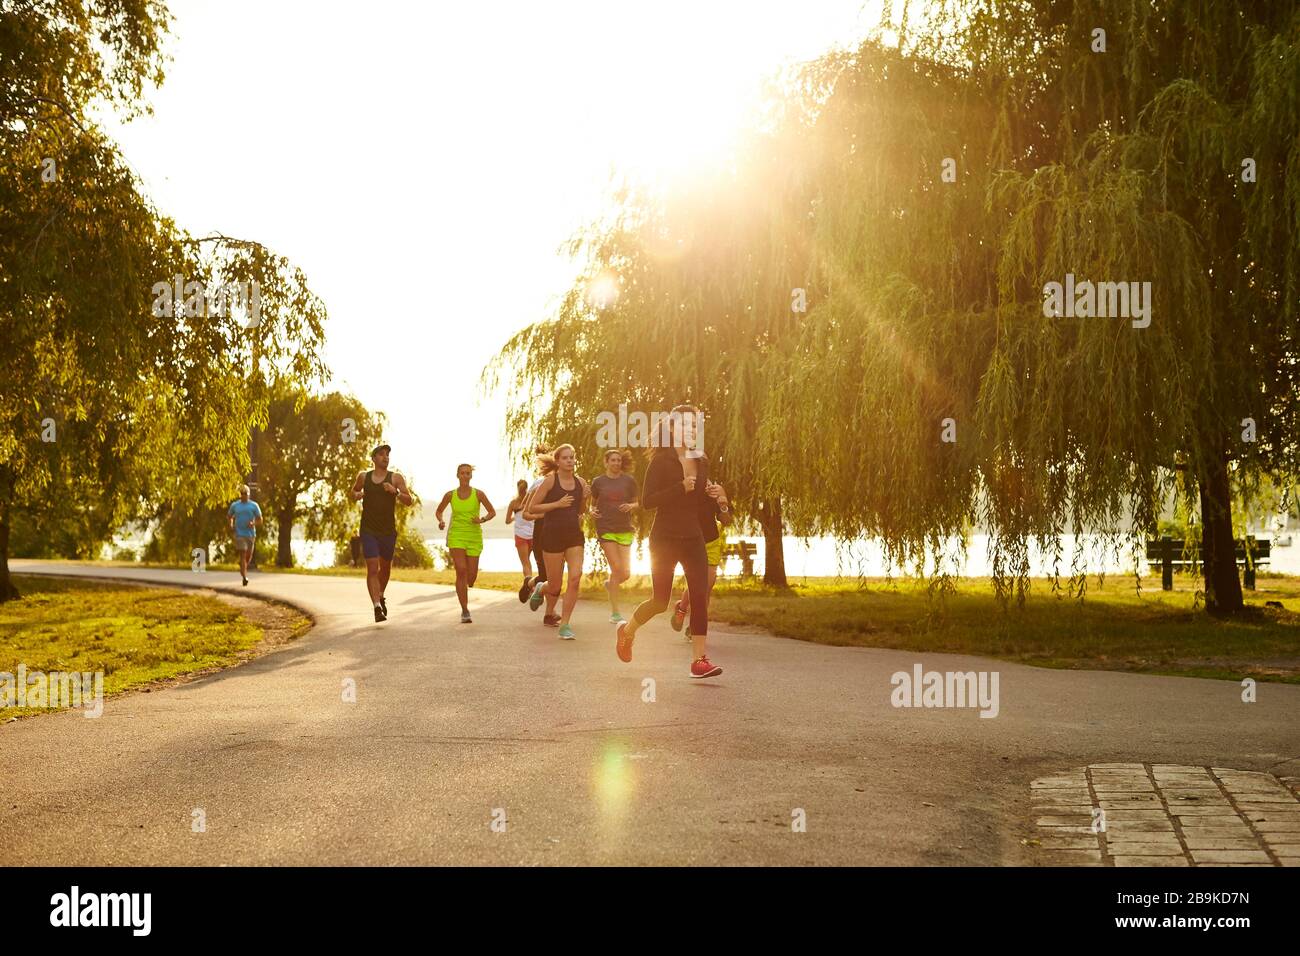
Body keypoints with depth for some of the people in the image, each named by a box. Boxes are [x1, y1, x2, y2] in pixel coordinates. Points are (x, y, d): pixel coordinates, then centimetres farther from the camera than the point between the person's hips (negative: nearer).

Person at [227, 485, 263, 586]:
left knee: (248, 555, 11)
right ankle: (244, 577, -18)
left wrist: (253, 523, -17)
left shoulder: (254, 505, 3)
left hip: (250, 534, 2)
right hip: (239, 534, -1)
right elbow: (229, 516, 21)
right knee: (243, 555, -13)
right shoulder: (235, 505, 6)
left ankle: (243, 567, 42)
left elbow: (260, 520, 3)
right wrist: (231, 525, 3)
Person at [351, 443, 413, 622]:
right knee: (372, 568, -13)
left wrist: (395, 492, -25)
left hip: (388, 531, 1)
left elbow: (409, 501, -7)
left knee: (385, 567, 17)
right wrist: (357, 496, -1)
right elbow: (353, 492, 23)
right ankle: (377, 608, -19)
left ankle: (381, 596, 44)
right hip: (368, 531, -1)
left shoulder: (396, 478, -2)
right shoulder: (363, 477, 4)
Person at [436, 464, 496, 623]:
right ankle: (465, 611, -14)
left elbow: (492, 512, 4)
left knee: (471, 575, 2)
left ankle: (464, 590, 42)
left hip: (474, 537, 1)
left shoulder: (478, 494, -3)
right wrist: (441, 521, -4)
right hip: (456, 536, -1)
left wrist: (482, 520, -15)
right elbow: (439, 510, 17)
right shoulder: (450, 495, 1)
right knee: (461, 571, -18)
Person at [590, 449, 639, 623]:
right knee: (616, 568, -12)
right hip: (605, 529, -2)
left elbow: (636, 503, 13)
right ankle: (615, 613, -3)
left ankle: (610, 584, 35)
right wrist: (592, 511, -7)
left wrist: (630, 506, -10)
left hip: (625, 530, 2)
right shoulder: (598, 482, 4)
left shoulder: (629, 481, 5)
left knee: (626, 573, -2)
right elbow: (593, 503, 16)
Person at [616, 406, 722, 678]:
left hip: (693, 539, 5)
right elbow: (646, 501, -15)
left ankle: (700, 660, -8)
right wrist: (680, 488, -24)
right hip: (665, 539, -5)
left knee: (700, 597, -8)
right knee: (660, 601, 3)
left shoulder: (702, 463, 9)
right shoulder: (661, 461, -8)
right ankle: (627, 631, 32)